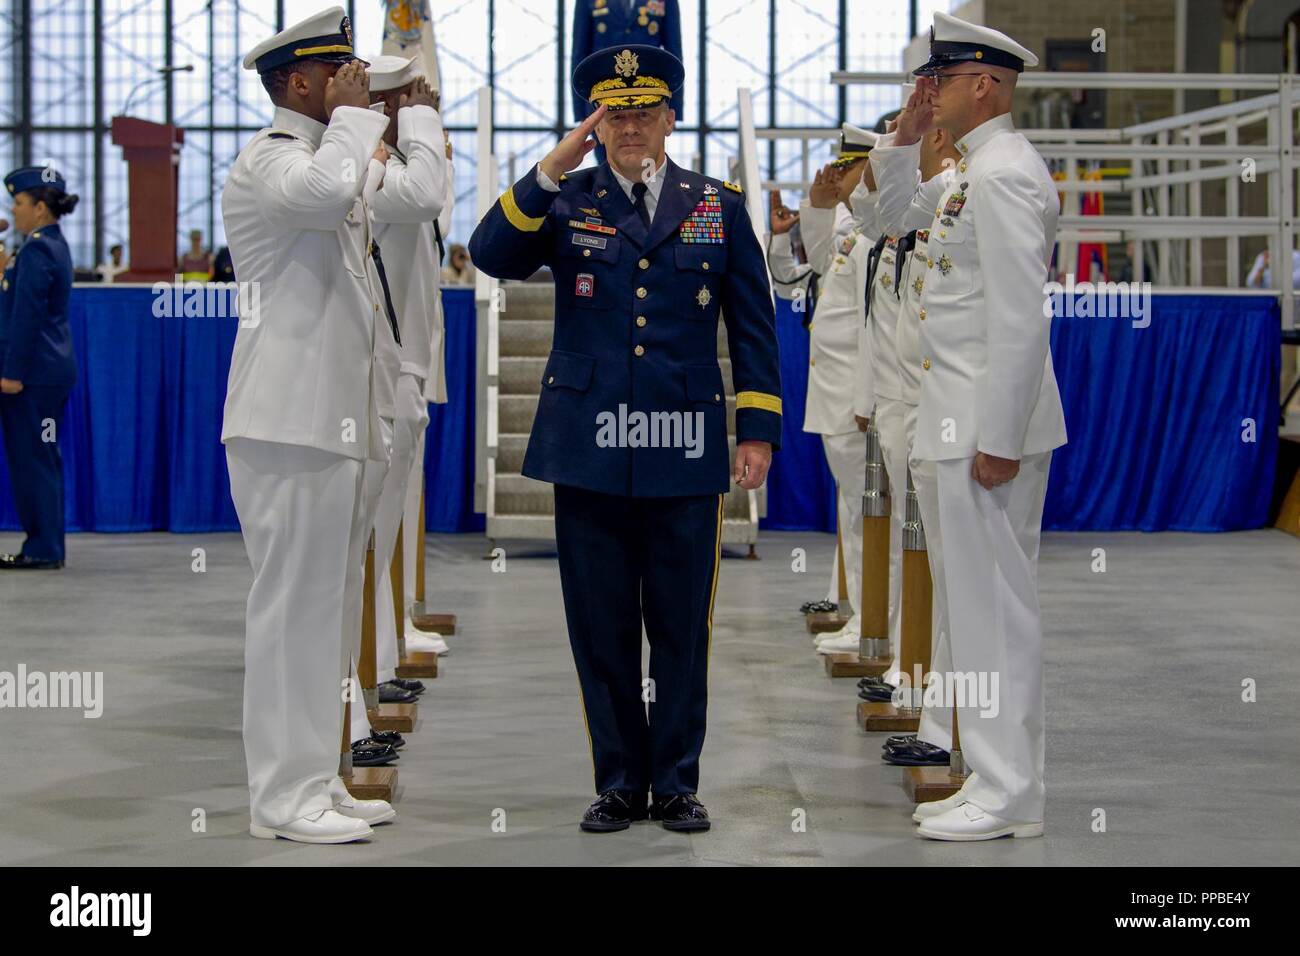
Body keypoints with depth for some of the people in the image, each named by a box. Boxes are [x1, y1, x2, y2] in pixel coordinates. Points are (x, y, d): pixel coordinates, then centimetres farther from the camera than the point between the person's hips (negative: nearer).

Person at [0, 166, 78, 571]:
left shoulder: (36, 250, -16)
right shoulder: (55, 245, 13)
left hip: (36, 371, -10)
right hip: (55, 367, 10)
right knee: (44, 460, 12)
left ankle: (42, 549, -1)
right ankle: (48, 547, 17)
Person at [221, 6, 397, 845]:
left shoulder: (325, 154, 21)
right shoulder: (268, 159, -11)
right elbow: (324, 193, -33)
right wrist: (351, 117, -18)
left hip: (335, 416, 10)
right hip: (290, 419, -10)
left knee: (326, 606, 13)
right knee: (295, 603, -8)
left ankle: (315, 781, 20)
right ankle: (286, 797, -3)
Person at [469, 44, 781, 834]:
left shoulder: (720, 208, 8)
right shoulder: (563, 203, 7)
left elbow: (753, 326, 9)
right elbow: (490, 257, -11)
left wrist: (760, 429, 3)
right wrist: (550, 173, -18)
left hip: (686, 454, 0)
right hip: (589, 448, 0)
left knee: (682, 628, 4)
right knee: (601, 628, 5)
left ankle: (677, 784, 15)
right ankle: (619, 783, 16)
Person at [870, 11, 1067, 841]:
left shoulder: (1004, 175, -17)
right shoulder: (973, 172, 14)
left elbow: (1020, 319, -23)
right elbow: (895, 216, 31)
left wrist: (998, 438, -23)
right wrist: (906, 138, 14)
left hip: (990, 420, -10)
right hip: (969, 418, 10)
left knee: (995, 602, -5)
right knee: (992, 600, 14)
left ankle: (1010, 799, 1)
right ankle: (1000, 780, 22)